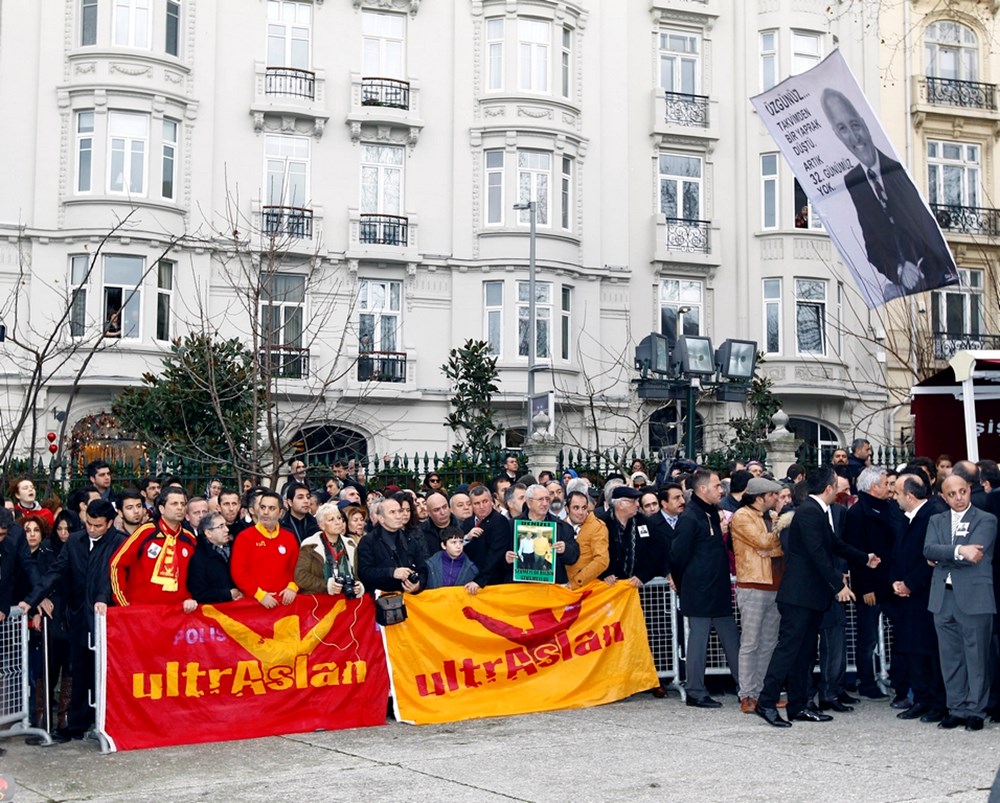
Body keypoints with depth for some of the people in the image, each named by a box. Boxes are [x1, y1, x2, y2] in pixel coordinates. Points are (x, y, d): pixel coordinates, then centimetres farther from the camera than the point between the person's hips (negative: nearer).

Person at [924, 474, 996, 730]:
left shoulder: (986, 520, 2)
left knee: (976, 657, -1)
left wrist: (942, 558, -7)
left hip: (974, 597, -4)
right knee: (950, 658, 8)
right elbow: (929, 550, -3)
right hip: (943, 598, 4)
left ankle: (975, 711, 8)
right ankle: (957, 710, 16)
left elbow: (974, 553, -13)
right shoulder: (936, 521, 14)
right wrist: (958, 551, -18)